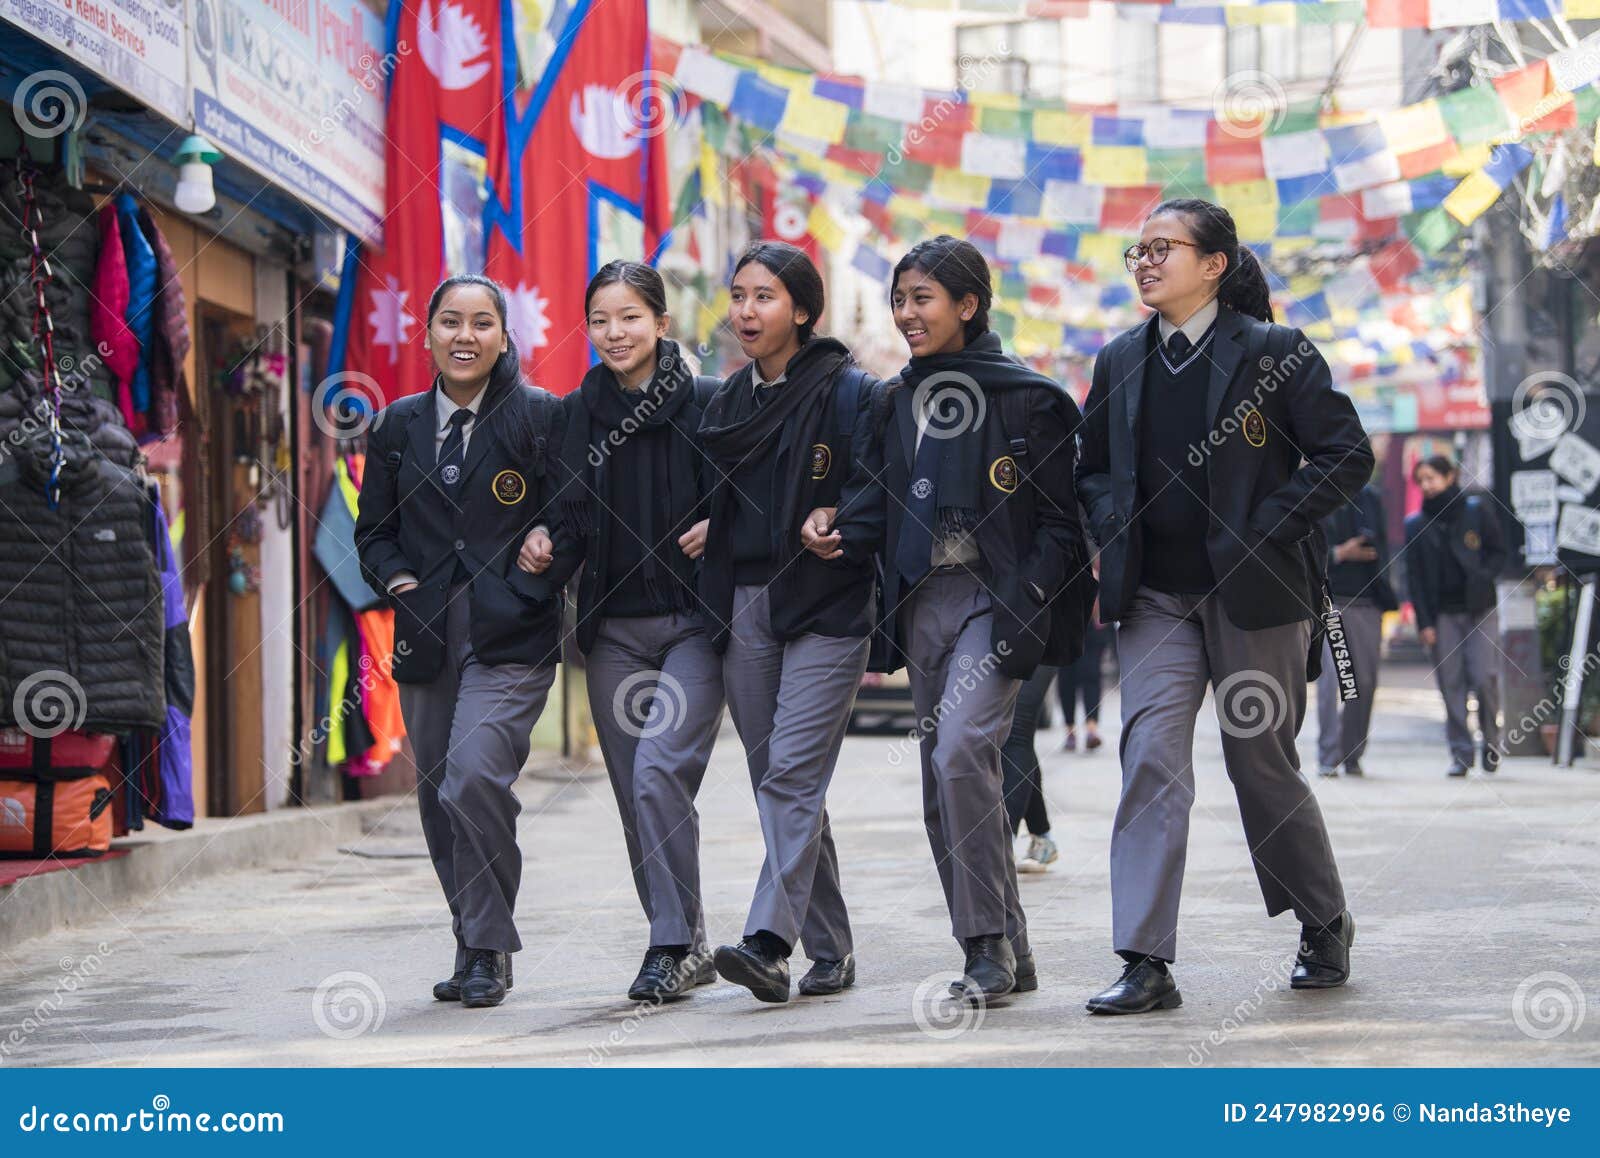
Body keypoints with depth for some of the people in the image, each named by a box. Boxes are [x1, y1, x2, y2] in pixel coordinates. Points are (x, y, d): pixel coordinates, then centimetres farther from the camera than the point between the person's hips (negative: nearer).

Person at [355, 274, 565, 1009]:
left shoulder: (540, 417, 0)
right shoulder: (399, 425, 12)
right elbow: (374, 528, 17)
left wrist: (547, 539, -13)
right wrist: (398, 580, 0)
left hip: (511, 637, -5)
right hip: (427, 638, 5)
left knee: (474, 775, -21)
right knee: (438, 797, 7)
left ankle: (488, 949, -8)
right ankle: (476, 947, 22)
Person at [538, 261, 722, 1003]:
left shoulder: (707, 404, -3)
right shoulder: (575, 413, 8)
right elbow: (571, 524, 9)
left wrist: (716, 532, -19)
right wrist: (545, 555, -11)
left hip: (692, 623, -4)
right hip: (612, 628, 4)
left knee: (660, 769, -19)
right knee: (635, 794, 6)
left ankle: (673, 944, -11)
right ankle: (686, 946, 18)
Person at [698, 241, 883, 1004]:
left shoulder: (849, 392, -4)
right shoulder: (727, 403, 15)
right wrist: (704, 535, 10)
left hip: (824, 606, -6)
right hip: (742, 610, 7)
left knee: (793, 774, -17)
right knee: (776, 784, 7)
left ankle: (769, 941, -25)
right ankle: (830, 950, 16)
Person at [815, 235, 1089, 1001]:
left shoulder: (1028, 399, -4)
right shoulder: (898, 401, 14)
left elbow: (1060, 522, -5)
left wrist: (1024, 610, -15)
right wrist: (841, 530, -3)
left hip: (996, 600, -7)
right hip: (922, 602, 7)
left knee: (960, 749, -23)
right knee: (945, 785, 6)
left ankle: (989, 945, -15)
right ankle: (1006, 957, 16)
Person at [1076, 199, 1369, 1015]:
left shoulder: (1272, 352, -5)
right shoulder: (1121, 362, 9)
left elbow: (1347, 455, -5)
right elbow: (1091, 466, 22)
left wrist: (1267, 531, -12)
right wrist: (1113, 531, 3)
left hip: (1252, 593, -3)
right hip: (1155, 598, 4)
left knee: (1263, 765, 6)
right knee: (1151, 760, -10)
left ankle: (1325, 926, 30)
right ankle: (1146, 964, -11)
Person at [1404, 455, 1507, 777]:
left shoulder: (1477, 509, 4)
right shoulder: (1415, 524, 8)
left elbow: (1498, 552, 6)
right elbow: (1414, 576, 6)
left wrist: (1480, 580, -12)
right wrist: (1424, 622, -2)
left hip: (1479, 608, -2)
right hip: (1442, 614, 2)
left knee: (1484, 676, -10)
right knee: (1451, 684, -2)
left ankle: (1491, 739, 11)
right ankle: (1461, 753, 3)